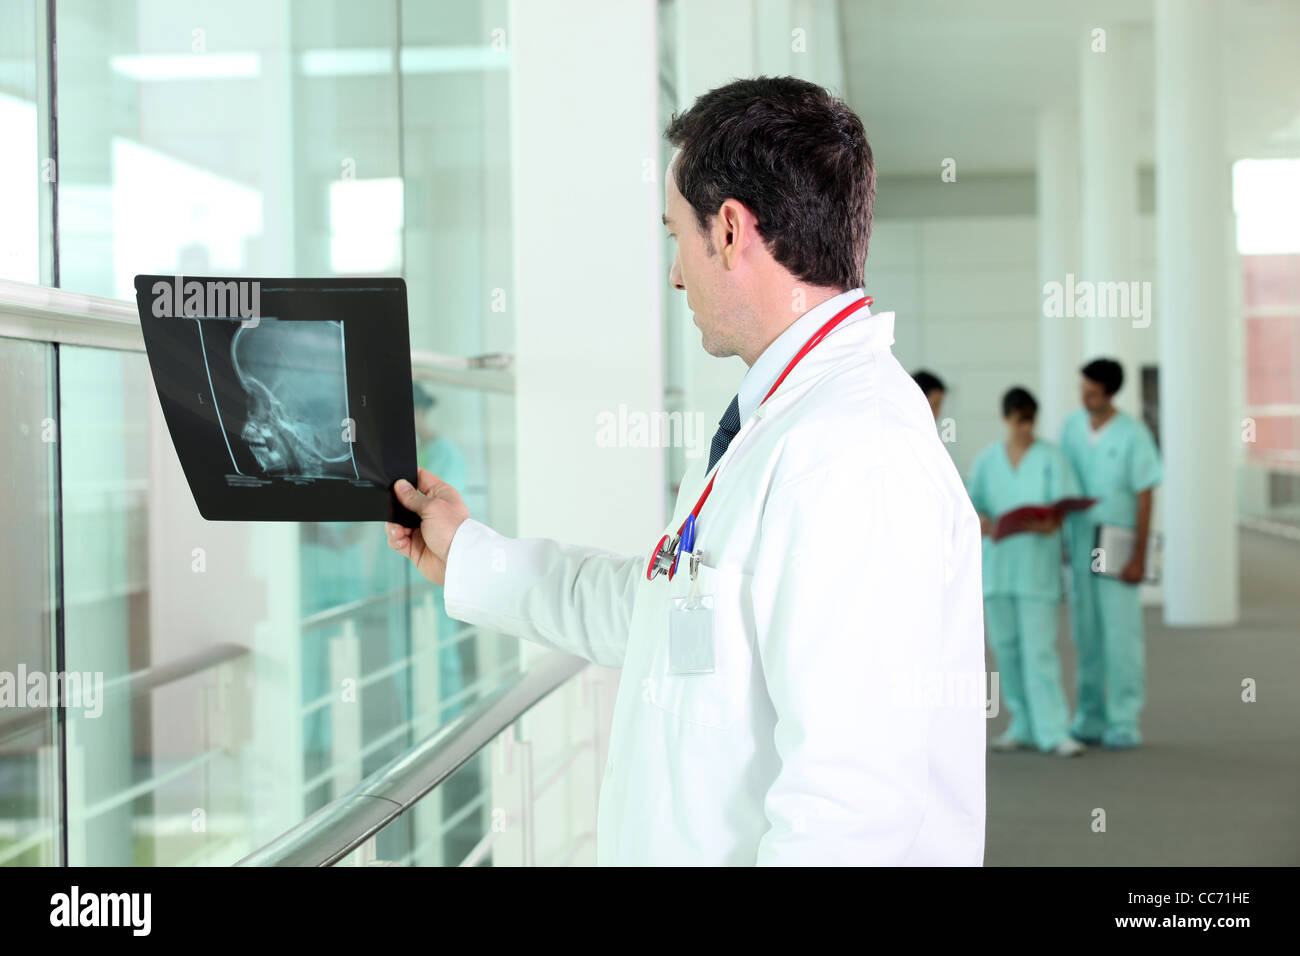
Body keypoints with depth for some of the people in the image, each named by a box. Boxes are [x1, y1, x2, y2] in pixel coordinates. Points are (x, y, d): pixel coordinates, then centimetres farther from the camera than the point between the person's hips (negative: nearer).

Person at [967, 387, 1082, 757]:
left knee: (1039, 649, -10)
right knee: (1005, 647, 5)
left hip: (1037, 564, -3)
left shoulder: (1050, 458, 3)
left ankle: (1052, 730, -11)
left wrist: (1049, 523, -26)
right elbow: (973, 504, 10)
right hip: (997, 562, 3)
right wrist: (980, 521, -13)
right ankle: (1024, 725, 16)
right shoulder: (987, 460, 11)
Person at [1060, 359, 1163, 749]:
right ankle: (1091, 718, 13)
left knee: (1120, 634, -4)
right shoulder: (1072, 426, 6)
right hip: (1078, 543, 5)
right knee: (1086, 634, 7)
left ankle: (1124, 723, 1)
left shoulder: (1133, 435, -9)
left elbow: (1145, 497, -8)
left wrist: (1139, 558, -12)